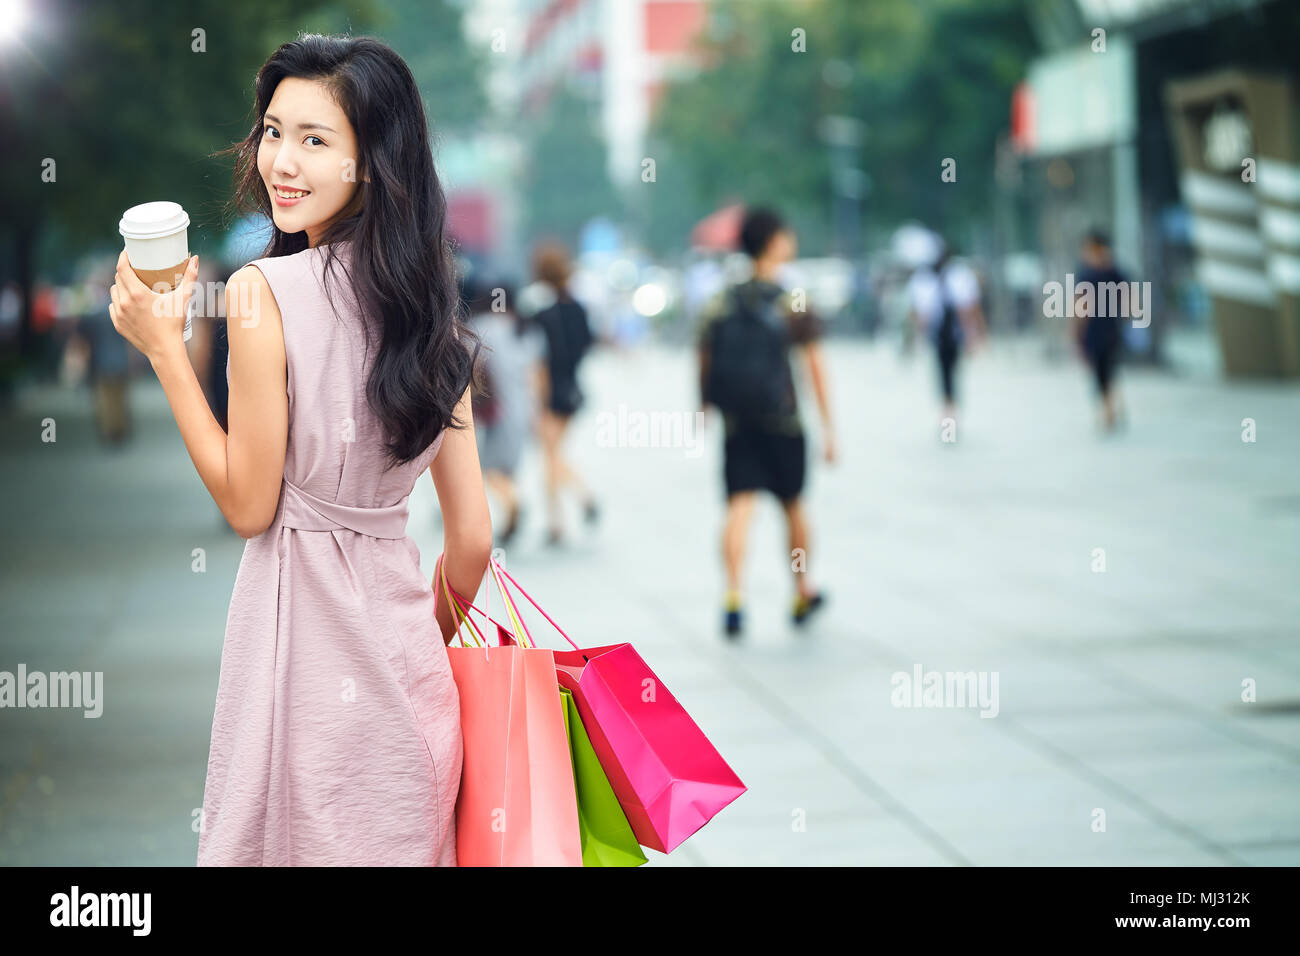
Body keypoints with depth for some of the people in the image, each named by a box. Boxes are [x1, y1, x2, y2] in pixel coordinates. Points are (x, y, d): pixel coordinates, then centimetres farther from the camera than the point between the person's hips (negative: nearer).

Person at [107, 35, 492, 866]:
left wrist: (163, 346, -6)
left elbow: (249, 504, -10)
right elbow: (472, 538, 4)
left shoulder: (264, 291, -16)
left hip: (298, 623, -5)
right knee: (401, 844, 18)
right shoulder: (429, 301, 2)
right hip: (399, 628, 5)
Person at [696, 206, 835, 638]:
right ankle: (803, 593, 29)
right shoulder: (793, 302, -7)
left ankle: (733, 596, -20)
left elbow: (704, 359, 4)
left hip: (736, 425, 2)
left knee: (739, 506, -2)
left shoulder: (720, 302, 2)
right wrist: (828, 426, -4)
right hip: (782, 424, -2)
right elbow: (814, 364, -7)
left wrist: (705, 408, 19)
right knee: (792, 506, 14)